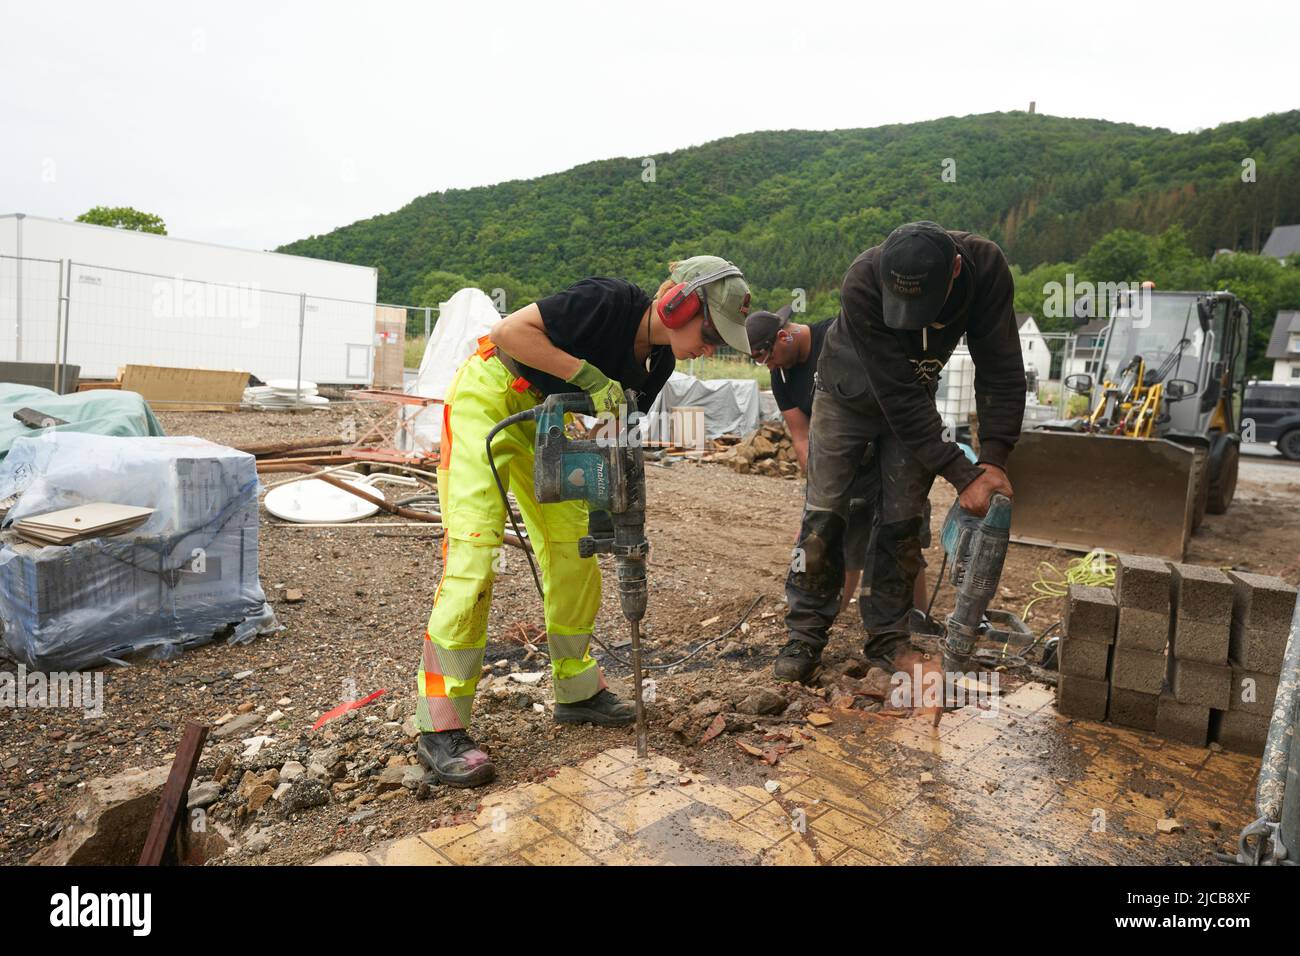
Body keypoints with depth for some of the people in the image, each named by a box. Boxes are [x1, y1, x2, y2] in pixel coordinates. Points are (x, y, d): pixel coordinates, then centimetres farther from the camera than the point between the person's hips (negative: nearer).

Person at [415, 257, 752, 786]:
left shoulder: (658, 361, 0)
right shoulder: (611, 301, -24)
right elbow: (507, 332, -25)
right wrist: (586, 374, -30)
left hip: (546, 421, 8)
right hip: (489, 396, -8)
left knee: (573, 549, 6)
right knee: (473, 554, -15)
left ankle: (576, 690, 20)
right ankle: (440, 728, -8)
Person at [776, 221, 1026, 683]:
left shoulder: (986, 266, -28)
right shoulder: (862, 284, -37)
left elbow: (1001, 368, -19)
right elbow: (899, 398, -34)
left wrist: (993, 458, -28)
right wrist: (963, 476, -33)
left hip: (914, 395, 3)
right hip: (851, 391, -2)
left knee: (903, 521, -2)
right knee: (824, 514, -5)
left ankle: (886, 642, 12)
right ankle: (805, 636, 8)